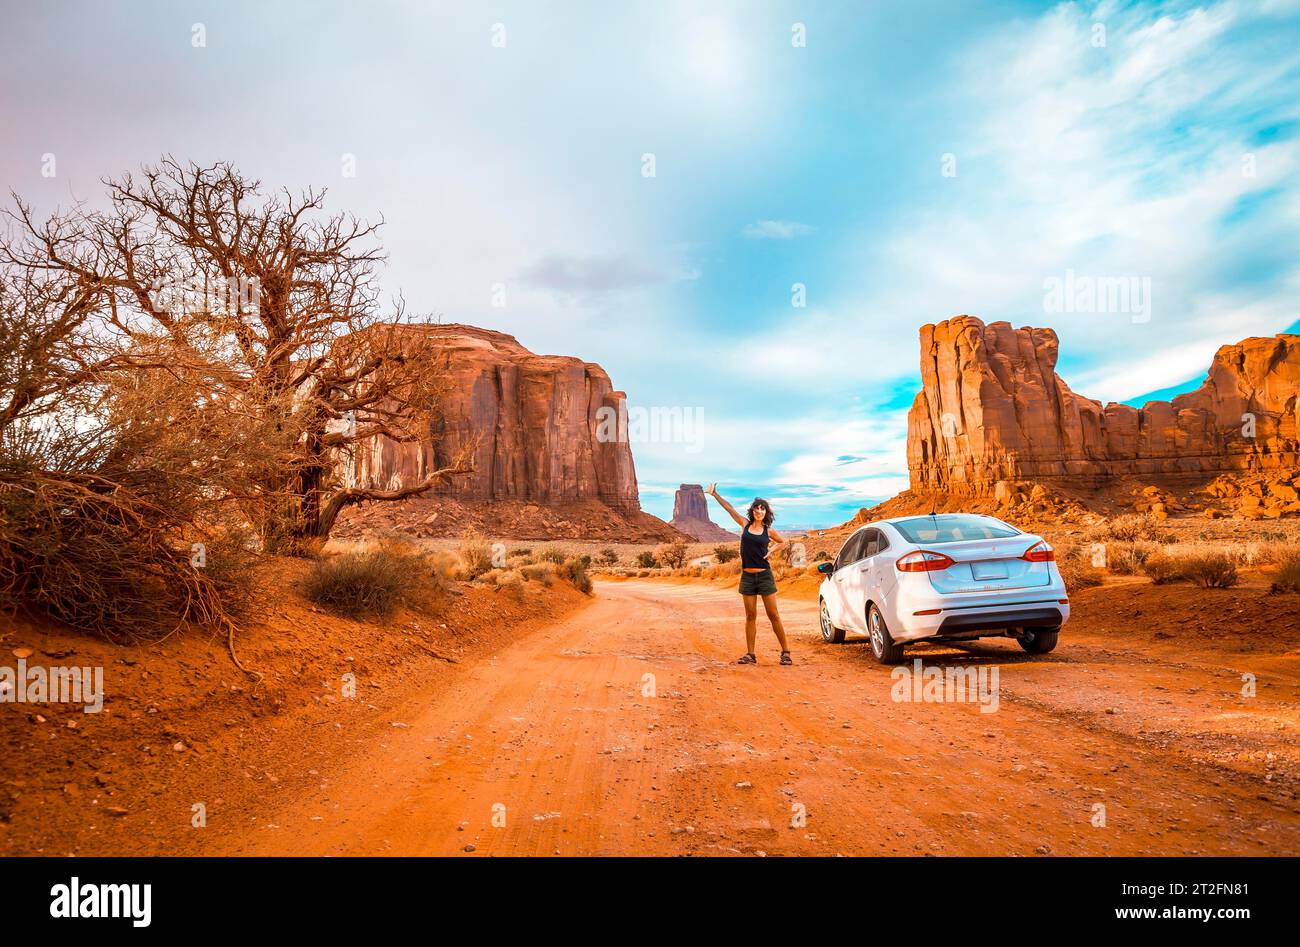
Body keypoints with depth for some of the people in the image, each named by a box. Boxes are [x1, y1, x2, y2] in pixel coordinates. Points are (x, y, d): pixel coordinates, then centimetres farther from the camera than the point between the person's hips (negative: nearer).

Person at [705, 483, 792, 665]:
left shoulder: (768, 531, 4)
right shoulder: (745, 524, 4)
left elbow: (782, 542, 21)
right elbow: (729, 508, 4)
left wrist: (771, 549, 4)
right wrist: (714, 494, 3)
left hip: (765, 575, -1)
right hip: (747, 577, 1)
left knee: (773, 615, -1)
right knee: (750, 616, 6)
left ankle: (785, 652, 6)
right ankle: (751, 654, 11)